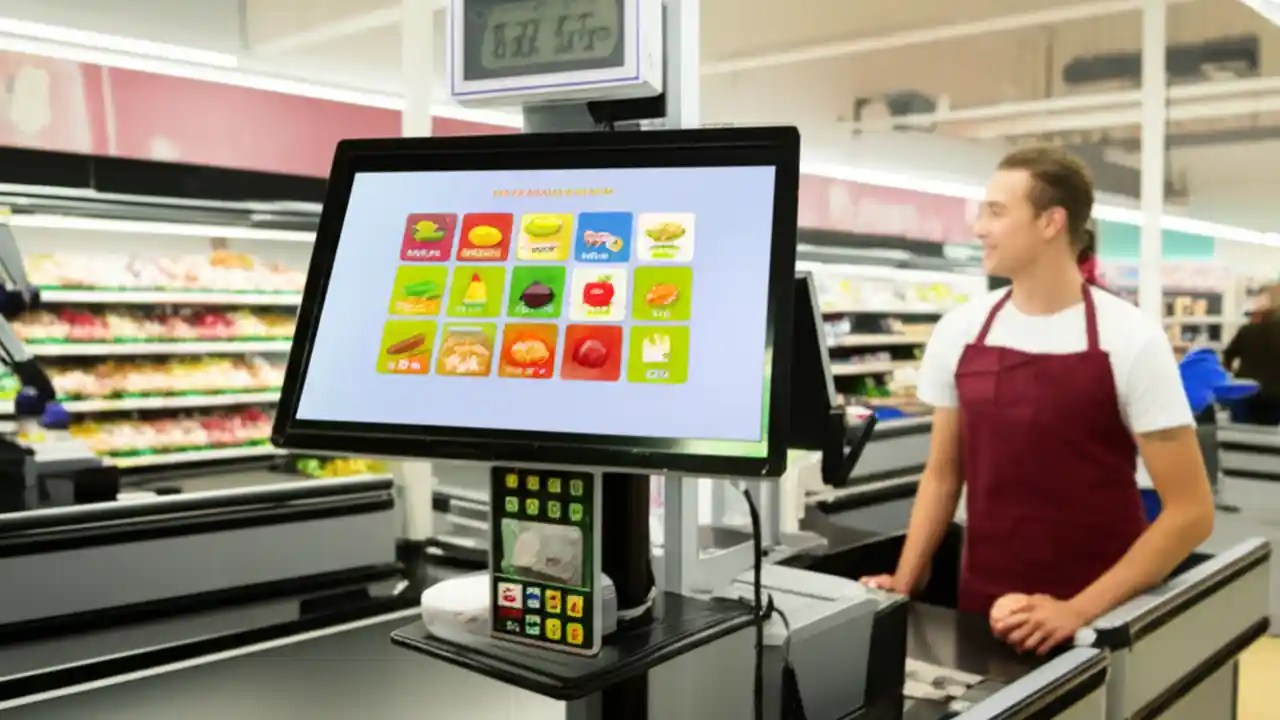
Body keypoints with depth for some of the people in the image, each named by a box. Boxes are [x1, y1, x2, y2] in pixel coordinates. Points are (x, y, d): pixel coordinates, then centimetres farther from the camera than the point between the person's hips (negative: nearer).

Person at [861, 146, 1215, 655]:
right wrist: (903, 585, -1)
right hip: (982, 611, 3)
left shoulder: (1129, 340, -12)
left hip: (1096, 622, -3)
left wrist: (1078, 611, -16)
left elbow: (1190, 511, -10)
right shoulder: (958, 331, -1)